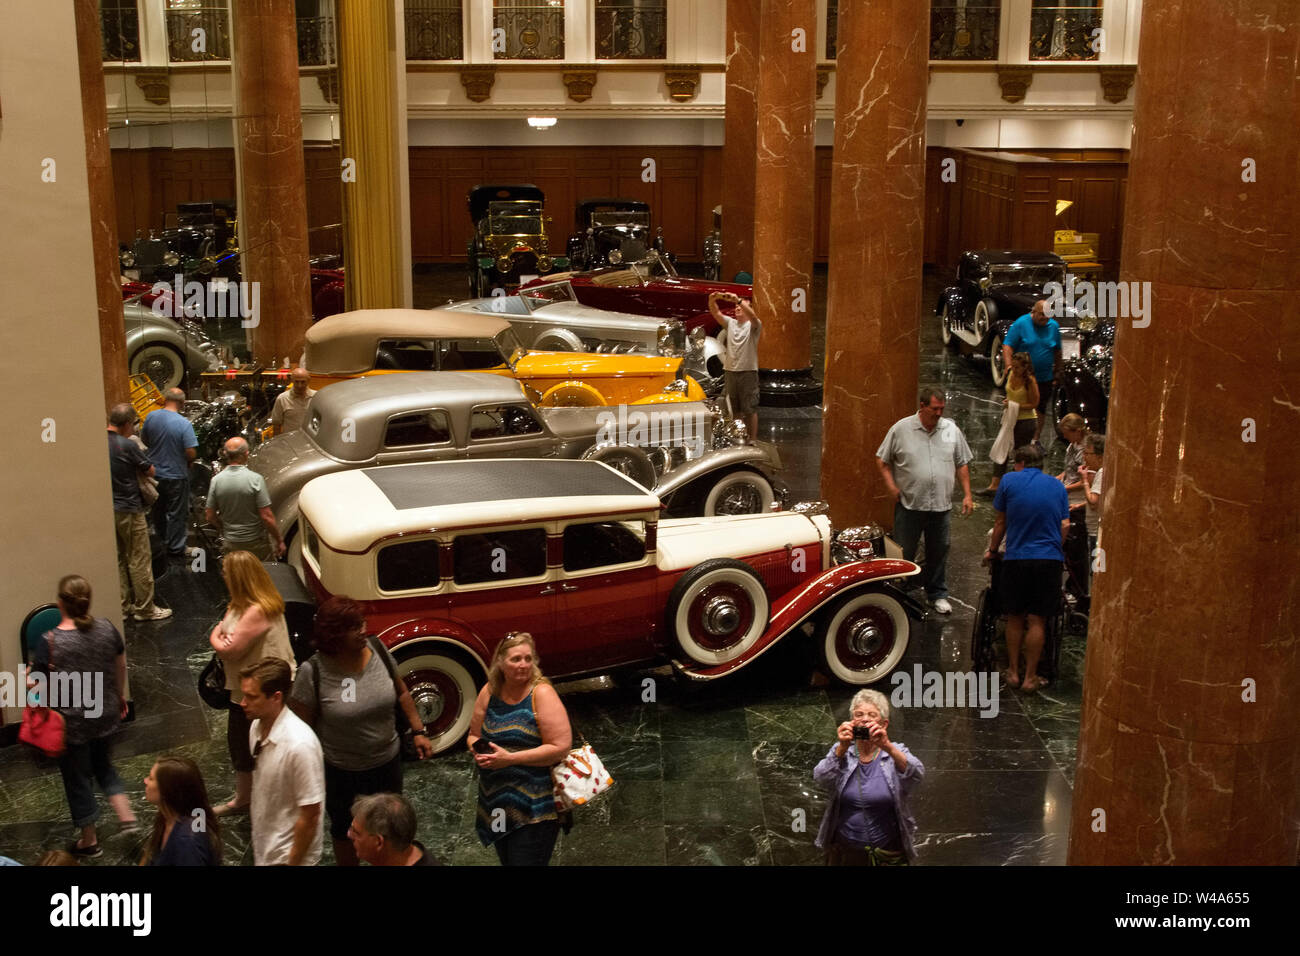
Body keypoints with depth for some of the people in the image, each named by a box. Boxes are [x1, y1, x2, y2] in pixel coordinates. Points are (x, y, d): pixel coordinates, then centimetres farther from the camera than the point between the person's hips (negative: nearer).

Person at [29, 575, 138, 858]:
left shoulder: (50, 641, -25)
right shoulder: (106, 628, -11)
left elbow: (36, 686, -21)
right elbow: (121, 666, 4)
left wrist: (29, 674, 2)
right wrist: (120, 696, 20)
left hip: (71, 723, -4)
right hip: (105, 714, 4)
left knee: (77, 778, 15)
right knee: (103, 763, 30)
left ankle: (90, 842, 31)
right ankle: (127, 816, 18)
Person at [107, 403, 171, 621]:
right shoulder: (128, 445, -18)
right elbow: (150, 471, -8)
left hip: (106, 510, 7)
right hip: (128, 509, -7)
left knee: (118, 560, 16)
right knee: (139, 561, 3)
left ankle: (123, 607, 22)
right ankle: (145, 609, 10)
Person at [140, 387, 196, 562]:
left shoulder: (151, 417, -6)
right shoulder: (183, 424, -21)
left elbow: (145, 440, 8)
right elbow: (191, 452, -22)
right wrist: (188, 461, -1)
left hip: (155, 473, 5)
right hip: (176, 476, -5)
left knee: (158, 511, 22)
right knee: (177, 514, 7)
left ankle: (162, 541, 37)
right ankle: (175, 551, 13)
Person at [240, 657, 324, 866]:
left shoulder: (299, 745, -27)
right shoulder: (257, 728, -5)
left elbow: (310, 815, -21)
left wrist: (292, 863, -15)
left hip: (288, 856, -7)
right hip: (264, 851, 7)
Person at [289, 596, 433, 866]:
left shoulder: (378, 650, -12)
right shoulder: (312, 672, -23)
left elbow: (401, 693, 4)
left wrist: (418, 732, 3)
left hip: (388, 762, 3)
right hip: (341, 773, -3)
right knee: (345, 831, 21)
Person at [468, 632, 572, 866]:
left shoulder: (542, 693, -14)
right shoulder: (489, 692, 2)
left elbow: (560, 747, -19)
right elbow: (474, 735, 14)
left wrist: (510, 758, -22)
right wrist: (478, 751, -9)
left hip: (534, 806, -6)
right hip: (496, 801, 6)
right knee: (506, 860, 19)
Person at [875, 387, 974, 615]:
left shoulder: (951, 430, 4)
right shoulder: (901, 429, -5)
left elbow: (962, 464, 11)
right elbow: (882, 460, 1)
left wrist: (967, 495, 4)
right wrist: (892, 487, -9)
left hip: (941, 505, 3)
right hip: (909, 504, -3)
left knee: (939, 552, 13)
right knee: (903, 553, 3)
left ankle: (937, 594, 28)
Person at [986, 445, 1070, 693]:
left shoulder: (1009, 481, 4)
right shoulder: (1057, 486, 9)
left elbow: (1000, 522, 9)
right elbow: (1065, 525, 7)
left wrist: (992, 551, 22)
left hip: (1017, 558, -1)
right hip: (1050, 560, 1)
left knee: (1015, 618, 12)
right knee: (1037, 621, 3)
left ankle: (1013, 673, 19)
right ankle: (1030, 677, 5)